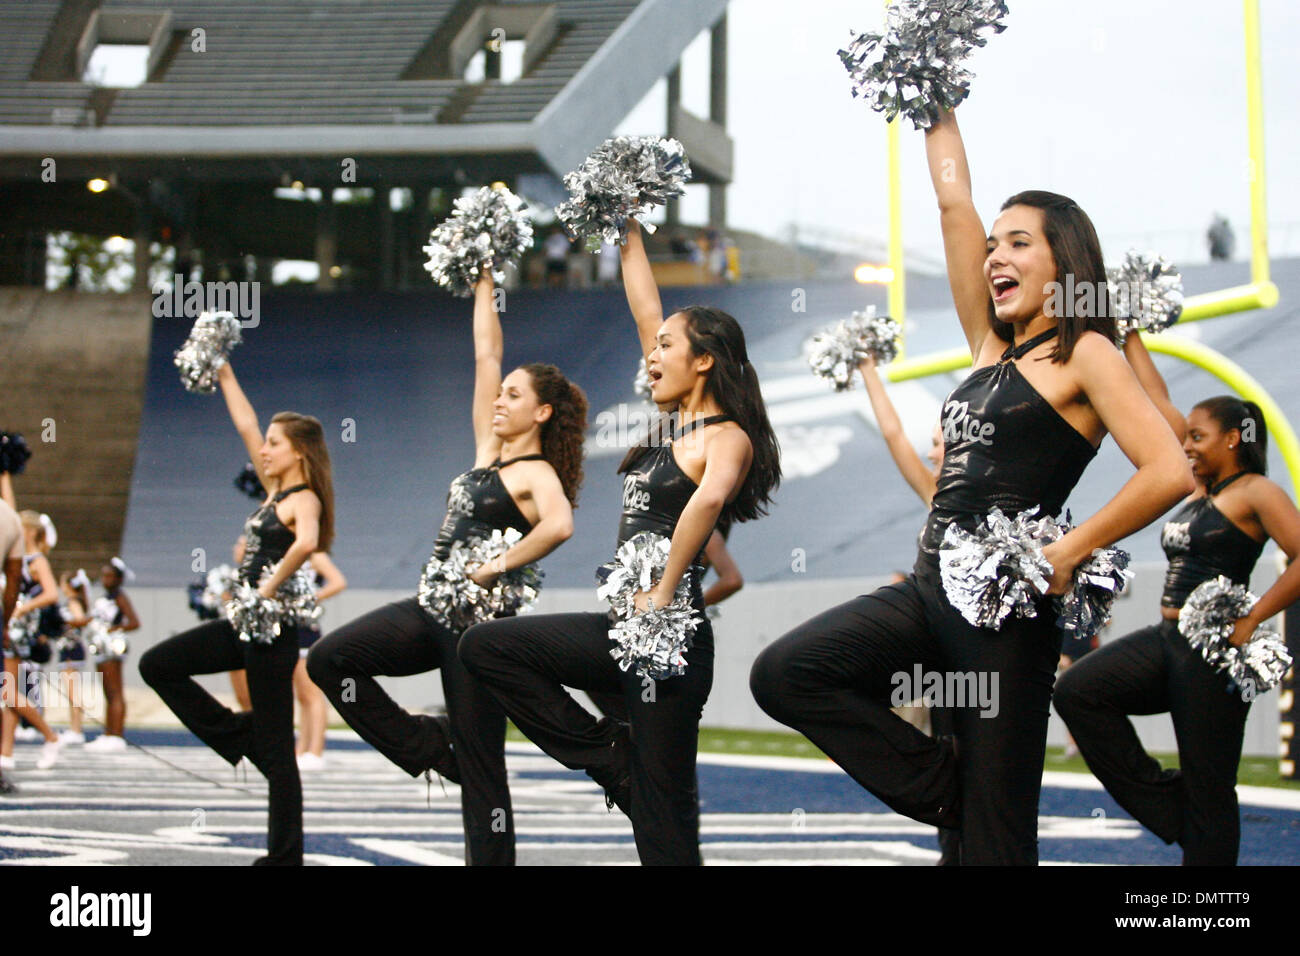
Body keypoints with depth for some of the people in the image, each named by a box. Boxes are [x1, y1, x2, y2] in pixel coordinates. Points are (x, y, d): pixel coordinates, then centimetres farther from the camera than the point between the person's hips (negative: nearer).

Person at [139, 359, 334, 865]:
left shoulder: (304, 500, -12)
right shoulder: (276, 490, 14)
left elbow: (306, 542, -36)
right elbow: (246, 426, 21)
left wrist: (269, 586, -27)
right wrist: (224, 374, 23)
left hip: (273, 627, -9)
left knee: (276, 748, -4)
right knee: (157, 665, 8)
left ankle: (284, 856, 1)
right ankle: (238, 734, 12)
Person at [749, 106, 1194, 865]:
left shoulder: (1086, 355, -3)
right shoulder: (992, 347, 17)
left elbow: (1170, 472, -17)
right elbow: (956, 204, 20)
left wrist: (1066, 553, -14)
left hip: (1005, 611, -7)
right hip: (932, 594, 7)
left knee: (997, 832, -3)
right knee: (784, 673, -9)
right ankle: (949, 786, 2)